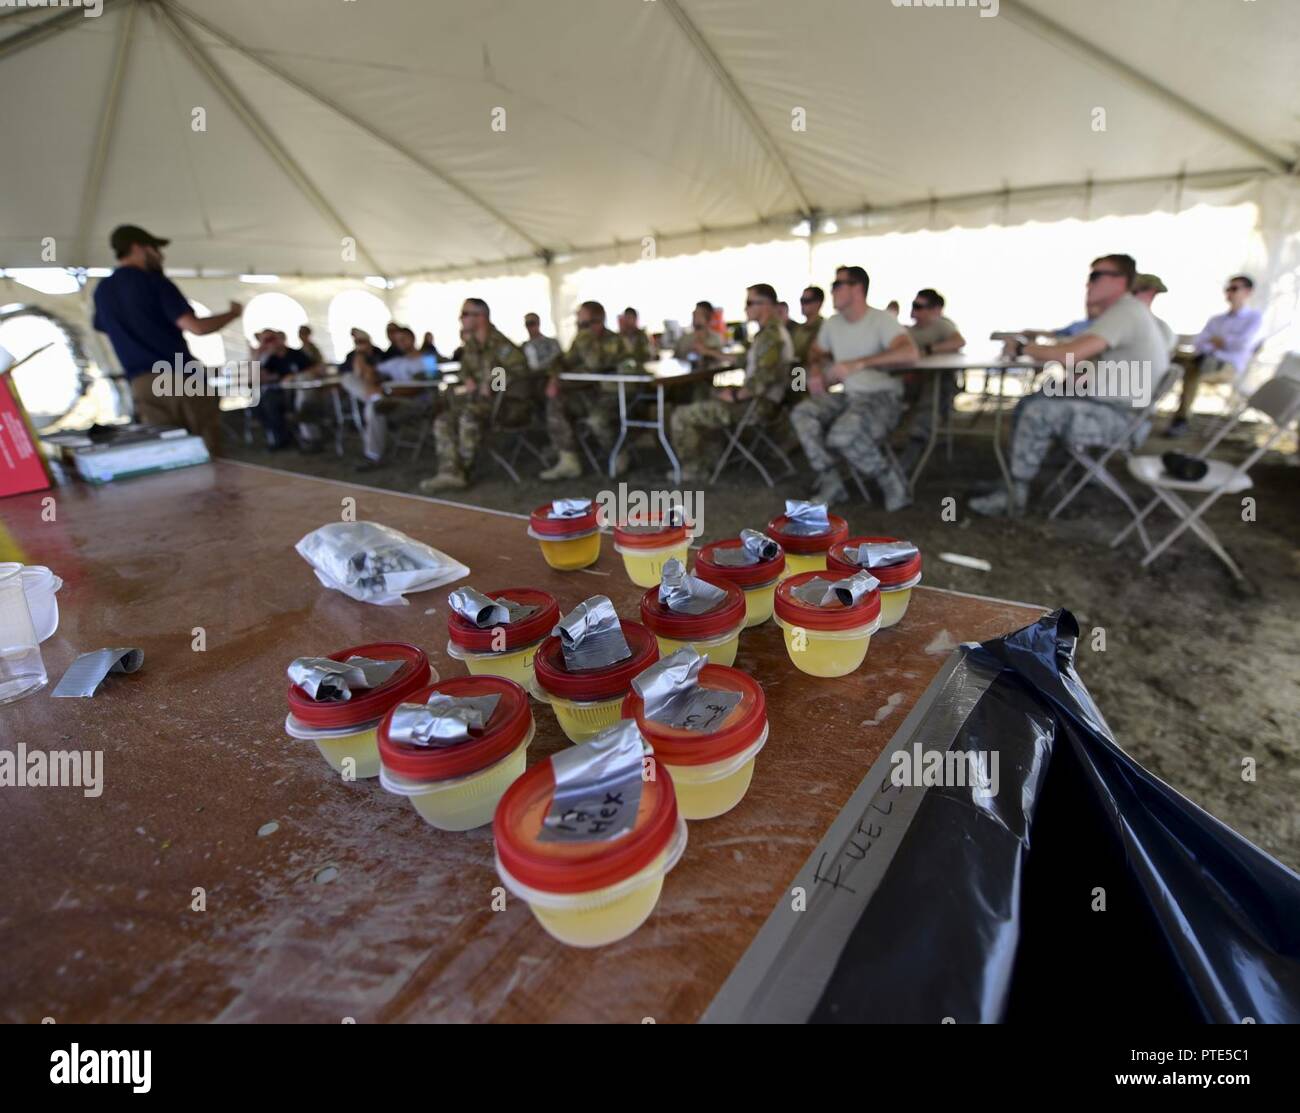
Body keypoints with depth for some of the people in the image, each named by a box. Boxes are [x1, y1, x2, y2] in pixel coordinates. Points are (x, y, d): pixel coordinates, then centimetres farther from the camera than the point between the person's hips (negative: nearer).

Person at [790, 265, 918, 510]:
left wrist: (857, 364, -33)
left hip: (882, 398, -6)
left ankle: (890, 479, -10)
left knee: (844, 432, -35)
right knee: (802, 413, -19)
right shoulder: (831, 324, 10)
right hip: (848, 396, 7)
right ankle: (830, 482, -12)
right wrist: (815, 370, 3)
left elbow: (909, 352, -28)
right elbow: (816, 352, 29)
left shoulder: (881, 320, -11)